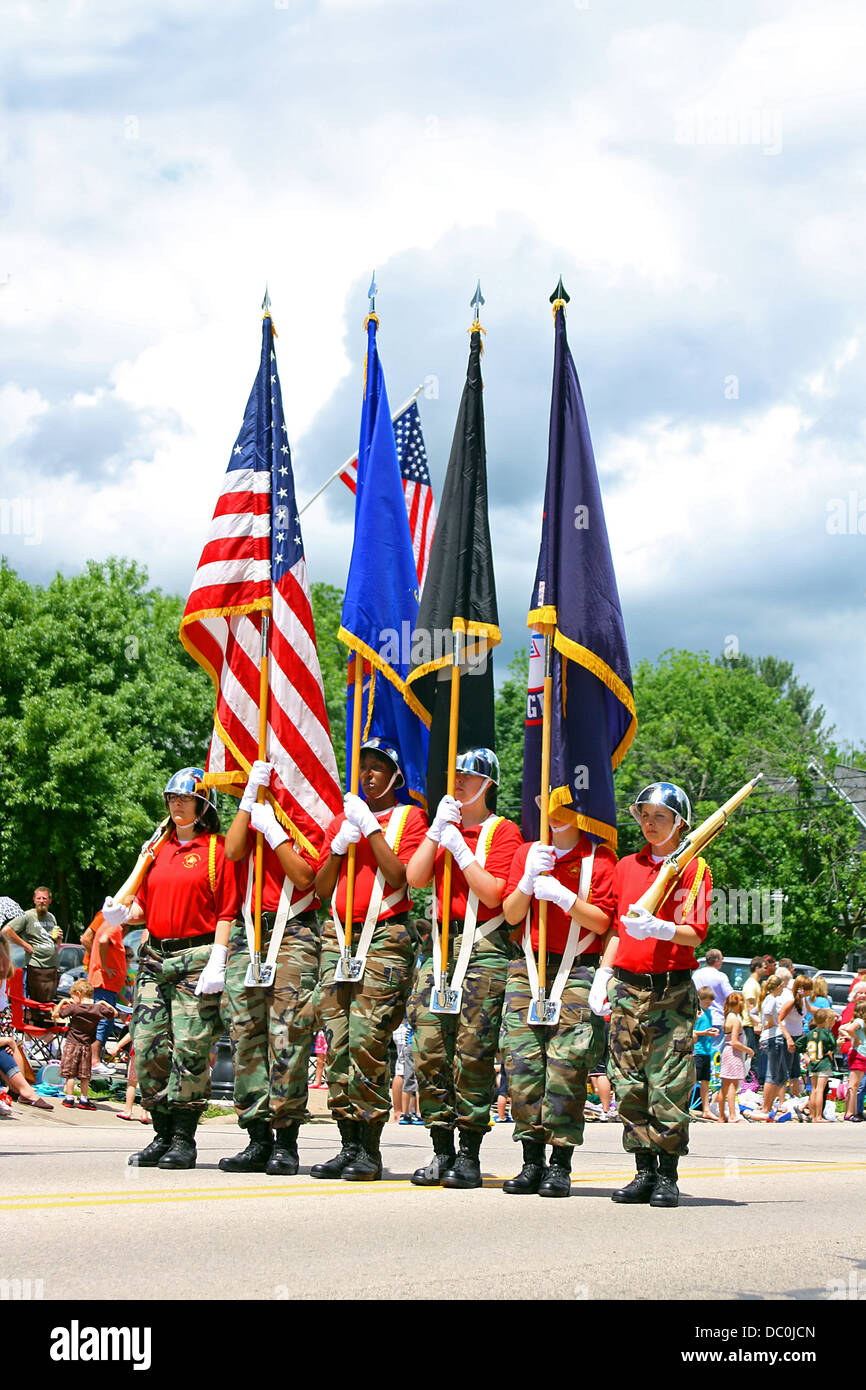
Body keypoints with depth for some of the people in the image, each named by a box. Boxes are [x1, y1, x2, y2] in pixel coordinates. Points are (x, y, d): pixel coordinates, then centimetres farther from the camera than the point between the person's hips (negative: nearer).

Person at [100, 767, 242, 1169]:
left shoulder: (217, 850, 0)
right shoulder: (159, 849, 19)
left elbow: (226, 912, -6)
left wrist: (217, 963, -14)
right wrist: (125, 914, 1)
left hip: (196, 958, -6)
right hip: (154, 957, 6)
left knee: (190, 1048, -9)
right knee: (148, 1045, 0)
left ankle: (184, 1139, -4)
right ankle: (162, 1135, 9)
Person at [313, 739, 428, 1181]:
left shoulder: (410, 817, 4)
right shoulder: (341, 819, 19)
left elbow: (400, 877, -10)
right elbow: (322, 889, 14)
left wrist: (371, 828, -11)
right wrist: (338, 846, -1)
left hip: (385, 936, -5)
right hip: (339, 934, 5)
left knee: (366, 1040, -14)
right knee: (336, 1041, 0)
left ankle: (369, 1150, -9)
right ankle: (348, 1144, 5)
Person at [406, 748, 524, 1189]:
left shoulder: (503, 831, 1)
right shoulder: (445, 826, 19)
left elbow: (493, 894, -11)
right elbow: (414, 878, 5)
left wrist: (460, 847, -11)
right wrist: (437, 830, -2)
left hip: (485, 949, -5)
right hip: (441, 944, 6)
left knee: (473, 1053, -7)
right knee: (429, 1049, -1)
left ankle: (470, 1156, -1)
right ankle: (441, 1151, 6)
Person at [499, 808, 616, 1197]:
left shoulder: (601, 858, 2)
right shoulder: (528, 853, 13)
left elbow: (601, 921, -4)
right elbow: (511, 915, 8)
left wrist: (563, 896, -17)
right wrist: (529, 881, -9)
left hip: (578, 972, -3)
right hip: (529, 970, 4)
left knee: (566, 1066, -9)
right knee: (522, 1063, -3)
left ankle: (560, 1166, -4)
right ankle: (532, 1162, 2)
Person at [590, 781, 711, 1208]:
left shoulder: (694, 868, 1)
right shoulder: (626, 867, 14)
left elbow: (695, 933, -8)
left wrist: (658, 928, -26)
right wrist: (604, 973, 9)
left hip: (673, 989, -4)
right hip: (627, 985, 4)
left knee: (669, 1084, -7)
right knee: (630, 1083, 3)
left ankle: (668, 1176, 0)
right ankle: (644, 1172, 11)